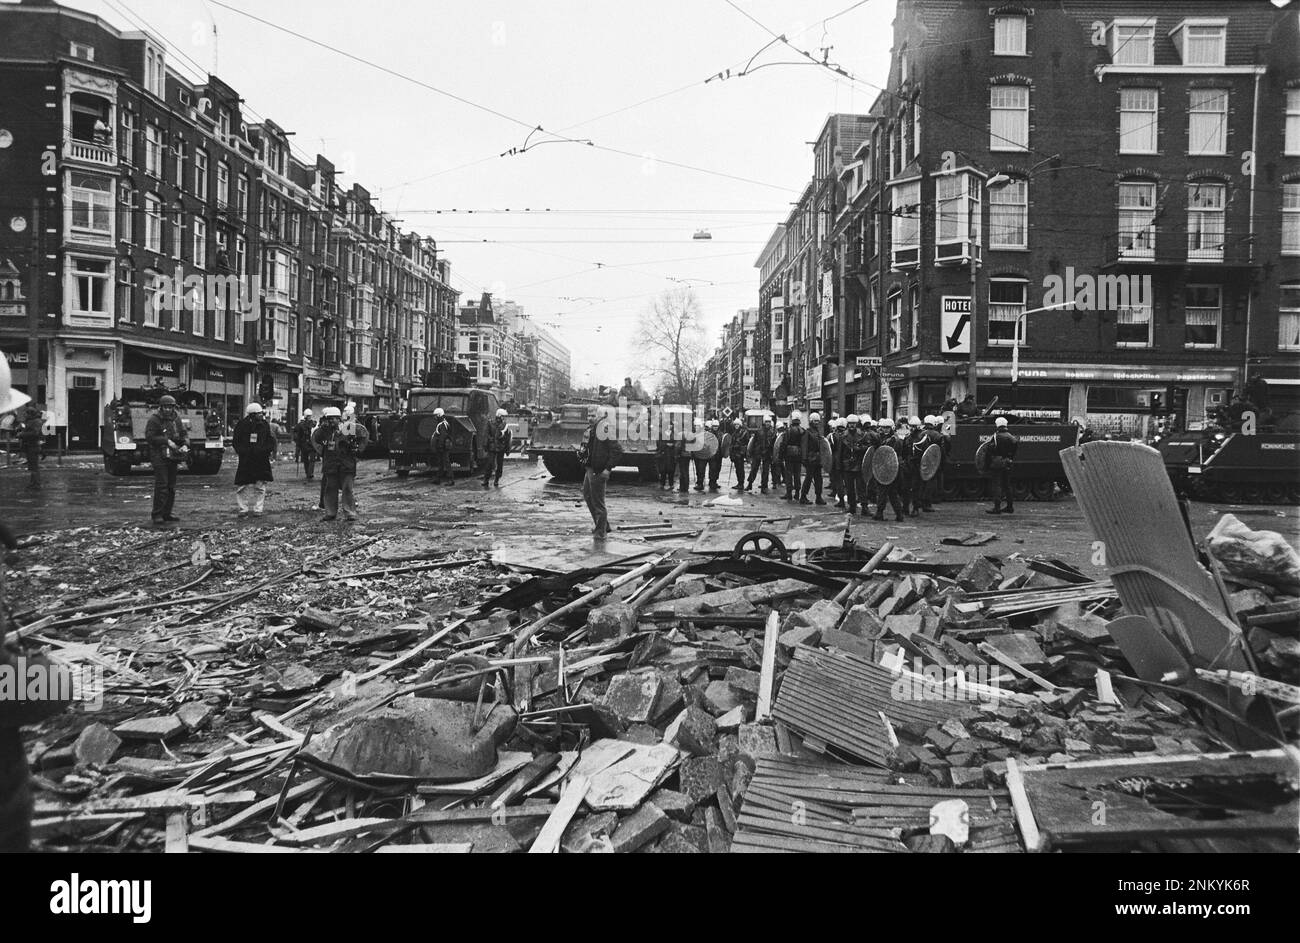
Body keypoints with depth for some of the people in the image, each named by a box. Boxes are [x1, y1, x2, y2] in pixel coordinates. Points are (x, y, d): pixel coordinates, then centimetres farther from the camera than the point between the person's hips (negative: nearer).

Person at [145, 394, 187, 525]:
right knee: (161, 486, -12)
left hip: (173, 457, 6)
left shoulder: (176, 419, 11)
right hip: (159, 457, -6)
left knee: (171, 487, 10)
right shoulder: (154, 420, -6)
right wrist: (166, 441, -20)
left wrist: (185, 445, -7)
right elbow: (149, 437, -13)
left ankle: (167, 513, 18)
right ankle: (157, 515, -9)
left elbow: (183, 435, 13)